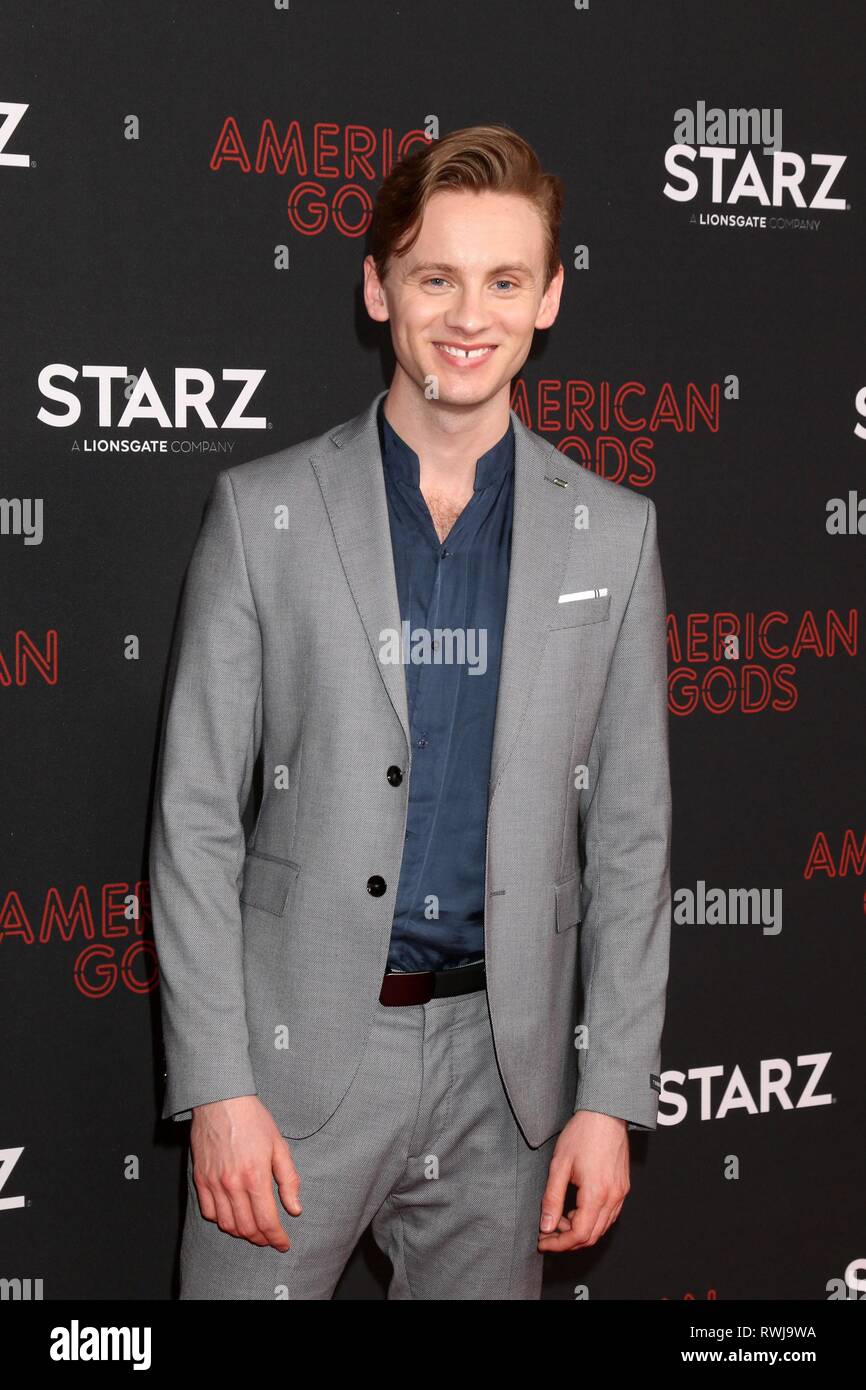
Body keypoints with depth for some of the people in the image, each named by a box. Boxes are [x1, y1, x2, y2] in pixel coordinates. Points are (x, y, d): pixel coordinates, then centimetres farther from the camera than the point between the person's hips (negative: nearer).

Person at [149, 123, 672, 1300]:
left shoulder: (613, 534, 3)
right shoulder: (263, 512, -1)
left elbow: (631, 837, 4)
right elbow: (195, 817, -3)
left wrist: (613, 1097, -1)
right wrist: (217, 1086, -9)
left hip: (505, 1067, 2)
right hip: (296, 1050, -1)